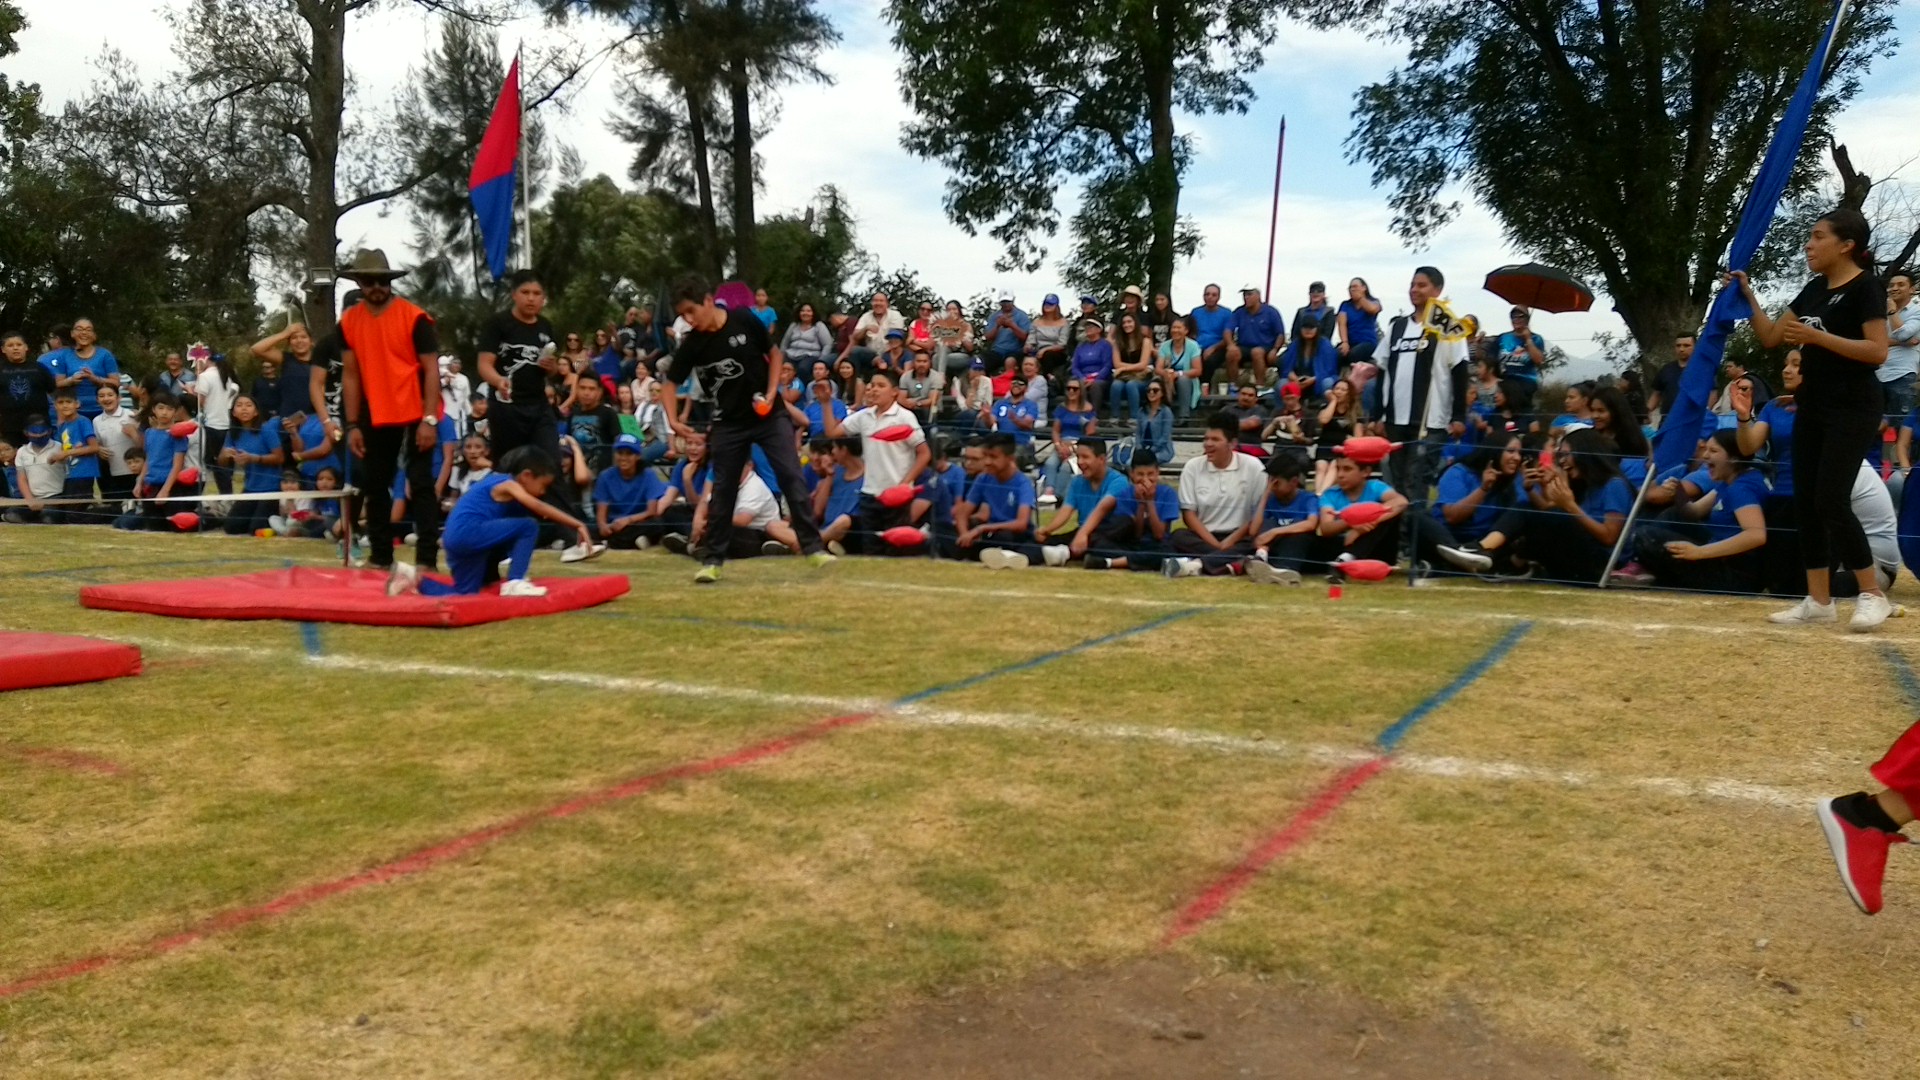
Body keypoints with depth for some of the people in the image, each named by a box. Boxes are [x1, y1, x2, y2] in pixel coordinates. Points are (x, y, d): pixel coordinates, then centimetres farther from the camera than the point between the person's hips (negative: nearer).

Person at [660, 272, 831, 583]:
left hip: (769, 416, -1)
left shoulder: (745, 321, -12)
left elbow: (774, 353, 2)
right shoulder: (691, 344, -9)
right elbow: (669, 382, 0)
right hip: (729, 423, 1)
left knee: (792, 478, -6)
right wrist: (674, 420, -16)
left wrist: (770, 395, -8)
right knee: (723, 492, 3)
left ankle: (813, 548, -1)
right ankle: (712, 560, 11)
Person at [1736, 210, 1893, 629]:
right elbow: (1770, 338, 15)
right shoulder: (1814, 289, 12)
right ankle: (1819, 601, 11)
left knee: (1831, 501, -13)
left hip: (1853, 410, -8)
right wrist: (1748, 295, 6)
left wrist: (1817, 336, -23)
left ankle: (1873, 595, 0)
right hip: (1812, 408, 8)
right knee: (1804, 503, 6)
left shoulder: (1866, 287, -11)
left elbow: (1878, 352, -19)